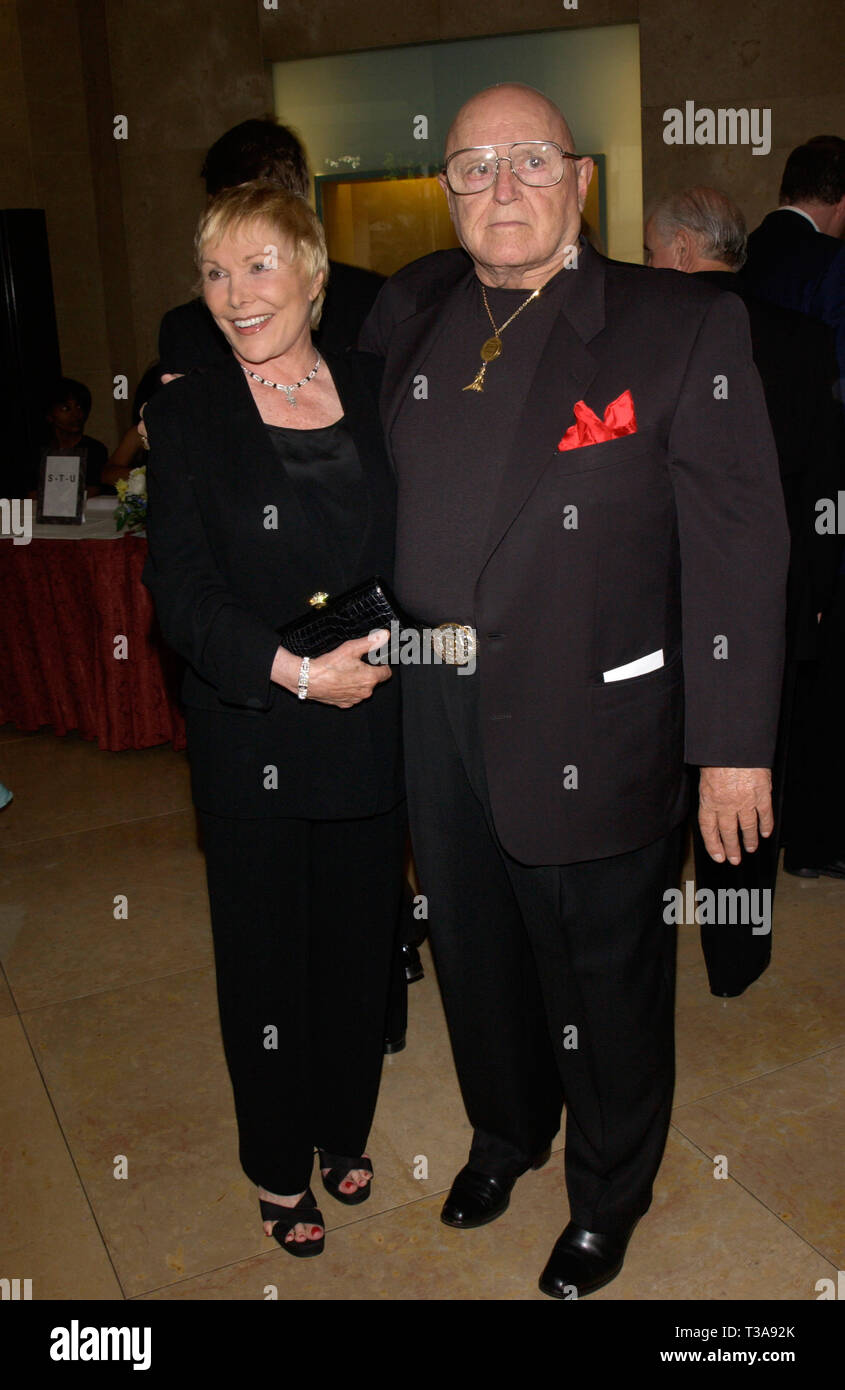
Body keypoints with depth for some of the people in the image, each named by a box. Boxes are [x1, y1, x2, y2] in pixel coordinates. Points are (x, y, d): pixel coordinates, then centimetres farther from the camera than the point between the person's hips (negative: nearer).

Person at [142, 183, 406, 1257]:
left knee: (359, 944, 16)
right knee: (266, 958, 12)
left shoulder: (376, 398, 4)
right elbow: (181, 593, -11)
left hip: (372, 731, 3)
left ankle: (344, 1130, 42)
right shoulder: (187, 415, -4)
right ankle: (279, 1167, 36)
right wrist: (296, 670, -21)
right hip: (251, 745, -2)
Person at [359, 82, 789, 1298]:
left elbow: (738, 548, -13)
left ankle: (609, 1197, 43)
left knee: (603, 980, 14)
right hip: (438, 718, 5)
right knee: (475, 955, 23)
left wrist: (734, 745, -15)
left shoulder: (683, 329, -11)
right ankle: (505, 1133, 52)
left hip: (591, 732, -4)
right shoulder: (410, 316, 4)